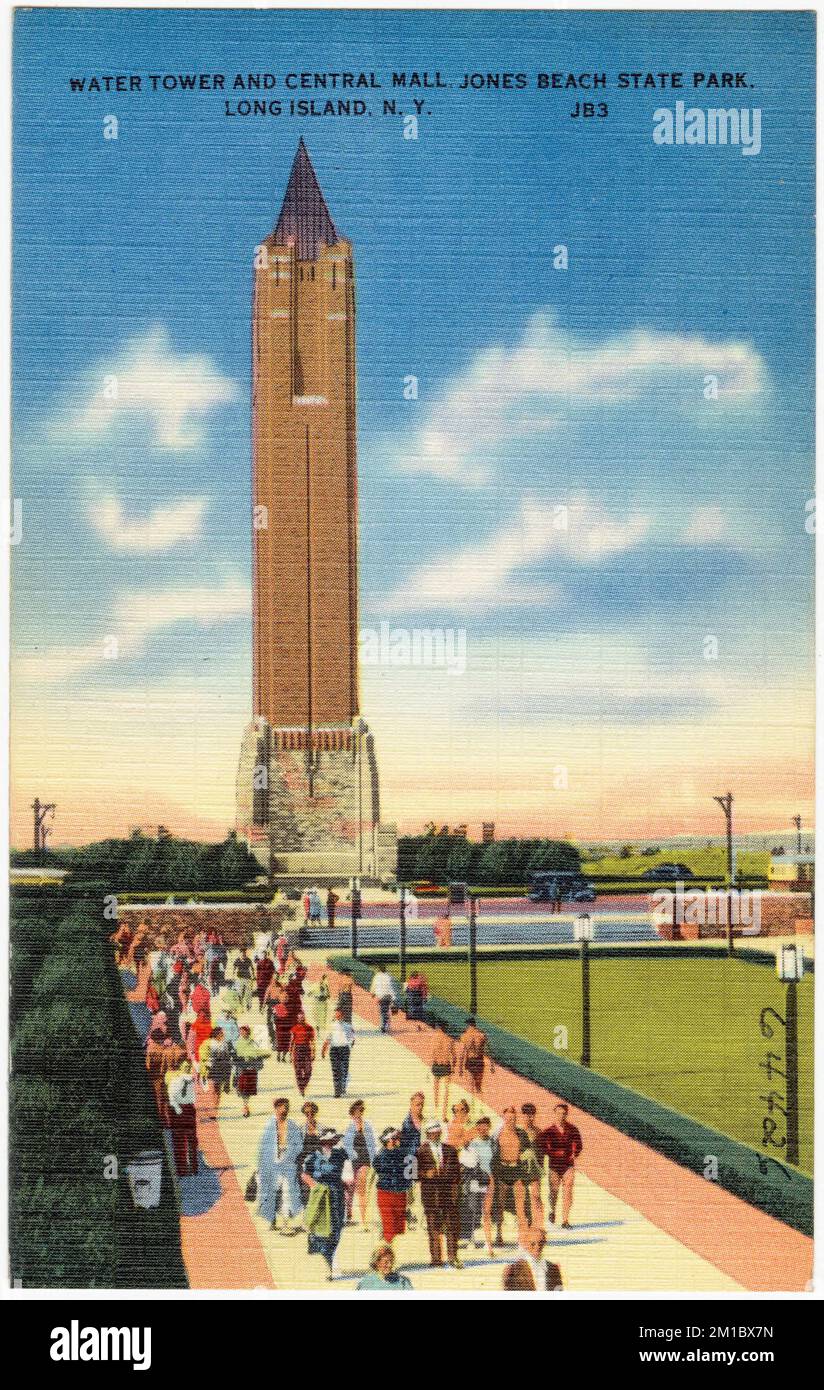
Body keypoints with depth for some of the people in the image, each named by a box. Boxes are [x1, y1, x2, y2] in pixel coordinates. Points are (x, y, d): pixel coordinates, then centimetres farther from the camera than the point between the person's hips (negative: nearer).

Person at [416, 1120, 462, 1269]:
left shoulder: (450, 1149, 12)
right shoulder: (421, 1151, 4)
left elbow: (456, 1170, 11)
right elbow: (415, 1172, 2)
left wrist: (455, 1186, 0)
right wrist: (426, 1175, -15)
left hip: (449, 1190, 2)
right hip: (430, 1192, -2)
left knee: (452, 1225, 0)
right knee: (433, 1226, 1)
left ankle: (452, 1257, 10)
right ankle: (435, 1258, 7)